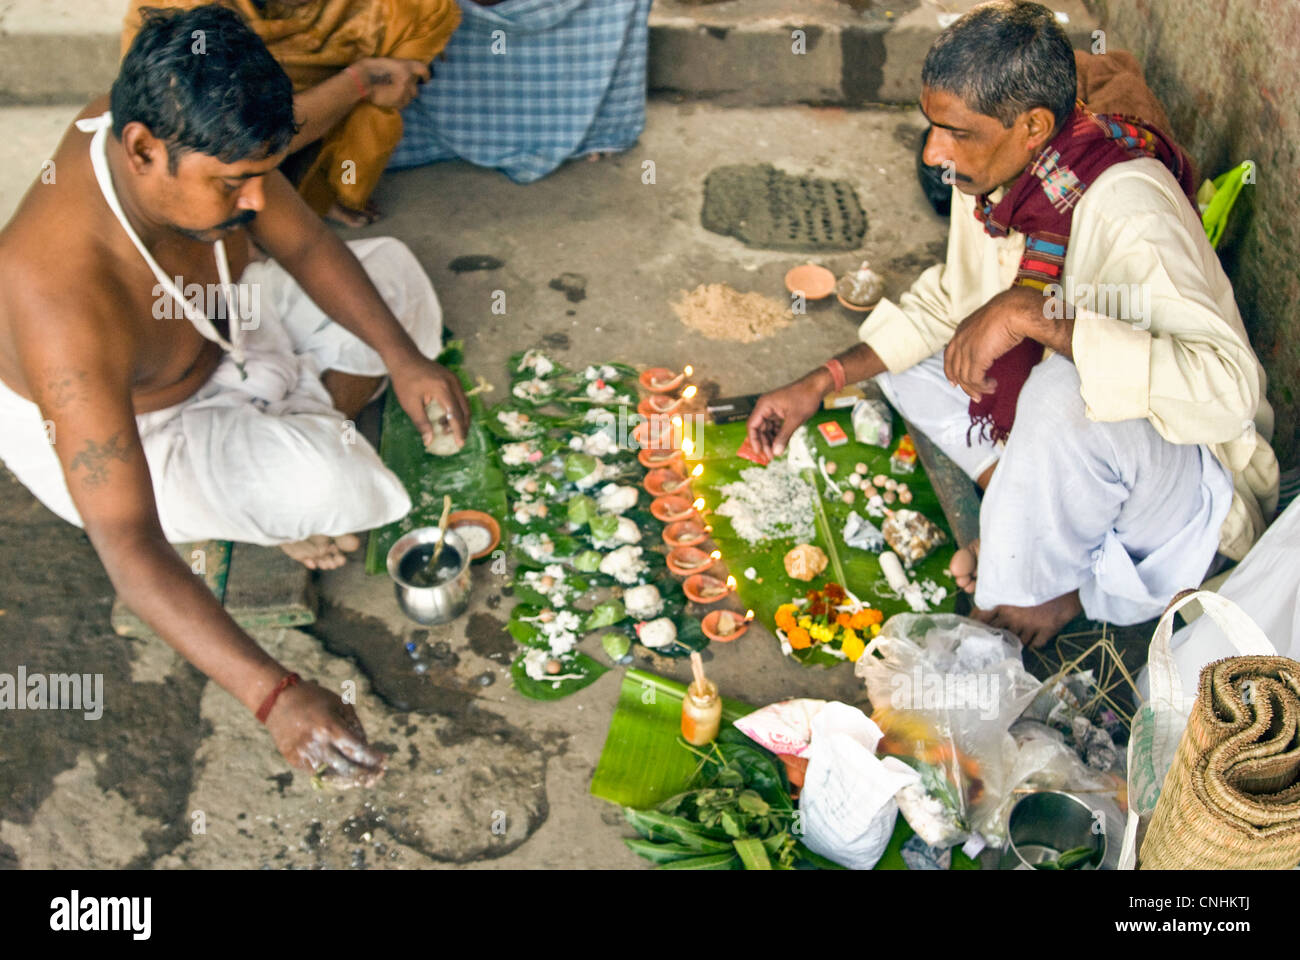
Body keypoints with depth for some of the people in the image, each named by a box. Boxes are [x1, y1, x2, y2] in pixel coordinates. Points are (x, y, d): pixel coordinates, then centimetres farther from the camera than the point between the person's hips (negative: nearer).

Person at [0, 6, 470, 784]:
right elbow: (126, 547, -46)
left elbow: (305, 244, -7)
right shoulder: (65, 298, -45)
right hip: (121, 425, -6)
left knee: (391, 275, 3)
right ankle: (259, 513, 7)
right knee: (316, 484, -29)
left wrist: (404, 359, -20)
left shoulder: (194, 141, -26)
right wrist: (274, 696, -53)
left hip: (207, 327, 7)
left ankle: (288, 425, 6)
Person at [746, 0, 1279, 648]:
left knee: (1063, 395, -38)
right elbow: (953, 299, 11)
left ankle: (1034, 590, -10)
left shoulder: (1126, 208, -31)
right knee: (900, 354, 5)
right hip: (1081, 447, 8)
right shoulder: (994, 176, -7)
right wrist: (820, 383, 3)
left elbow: (1226, 387, -42)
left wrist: (1033, 313, -42)